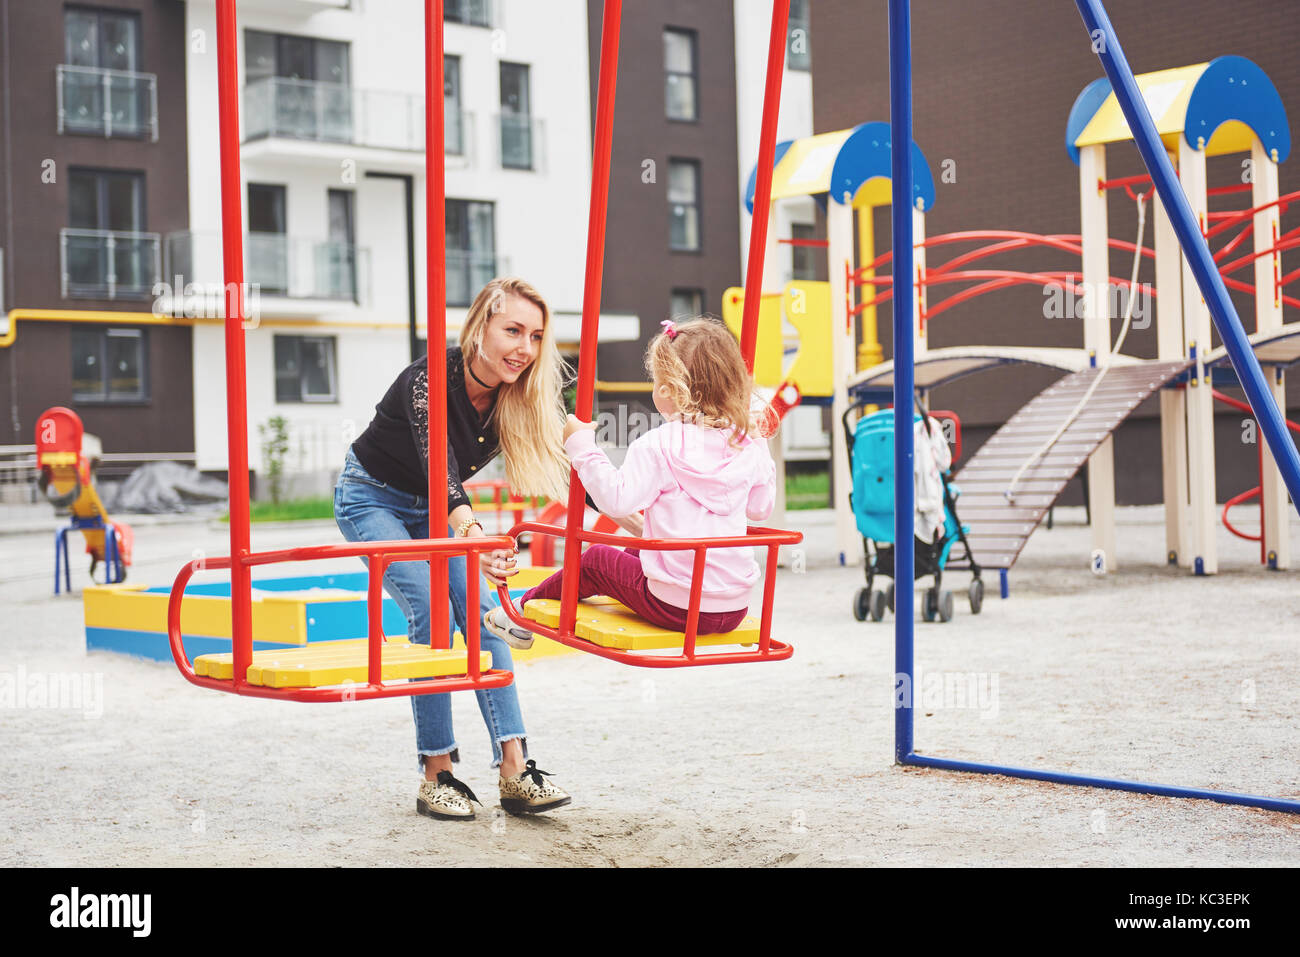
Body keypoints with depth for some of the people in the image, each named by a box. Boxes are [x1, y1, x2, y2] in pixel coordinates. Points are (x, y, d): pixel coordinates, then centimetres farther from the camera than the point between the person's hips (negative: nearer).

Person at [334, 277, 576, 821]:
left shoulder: (522, 398, -16)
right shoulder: (430, 379, -33)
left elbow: (561, 469, -15)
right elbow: (438, 465, -47)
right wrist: (470, 533, -64)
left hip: (436, 509, 5)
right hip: (372, 499, -5)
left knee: (482, 611, -11)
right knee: (432, 612, -21)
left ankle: (514, 770, -14)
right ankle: (436, 776, -13)